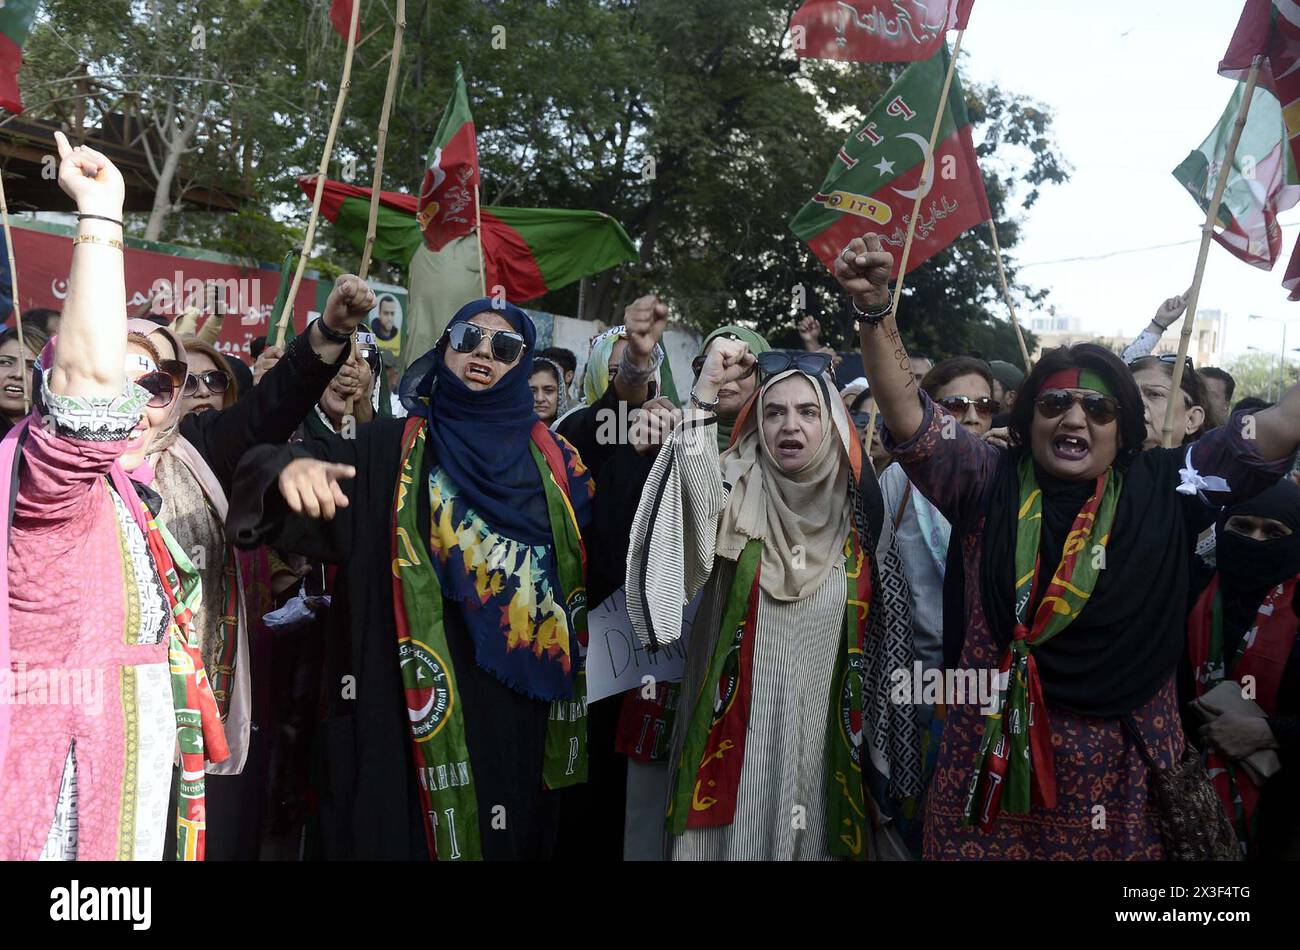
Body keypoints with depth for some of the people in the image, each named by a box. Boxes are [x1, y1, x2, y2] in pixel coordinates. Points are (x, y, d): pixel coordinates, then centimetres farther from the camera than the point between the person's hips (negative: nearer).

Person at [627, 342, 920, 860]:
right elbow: (696, 500, -28)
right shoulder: (737, 496, -2)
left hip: (825, 733, 2)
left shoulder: (857, 510, 3)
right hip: (737, 728, -2)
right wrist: (704, 393, -31)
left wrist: (879, 738, 8)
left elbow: (884, 637, 8)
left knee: (816, 835, 11)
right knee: (735, 834, 5)